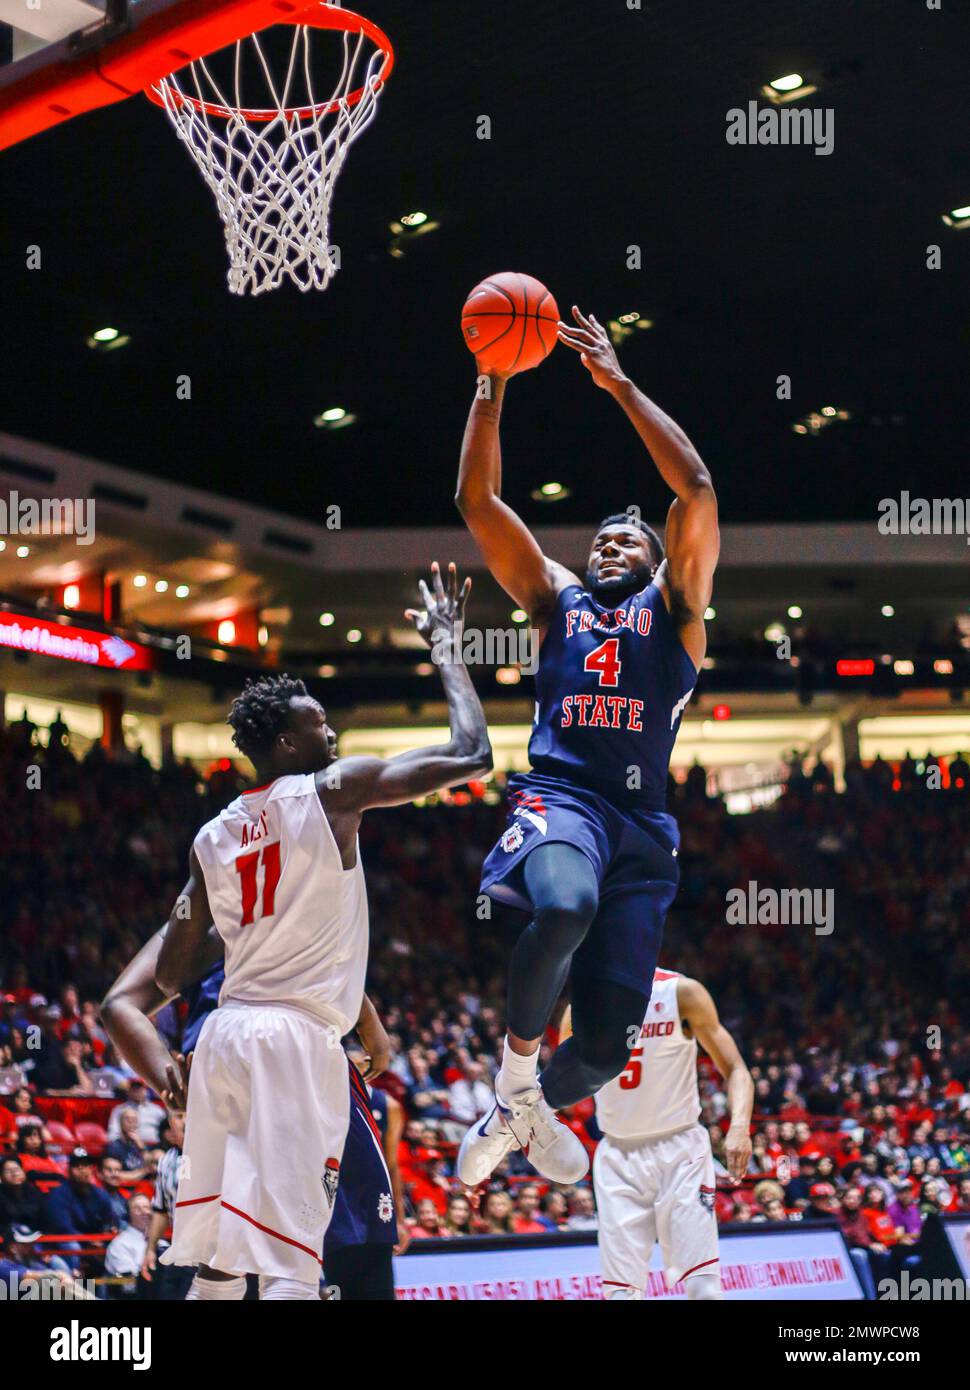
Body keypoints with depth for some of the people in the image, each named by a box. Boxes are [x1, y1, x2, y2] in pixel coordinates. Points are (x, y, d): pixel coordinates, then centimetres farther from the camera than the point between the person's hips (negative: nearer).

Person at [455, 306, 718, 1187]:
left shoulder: (674, 609, 18)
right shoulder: (556, 599, 24)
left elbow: (697, 491, 5)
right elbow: (478, 500, 17)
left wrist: (618, 383, 4)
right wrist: (494, 385, 9)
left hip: (642, 818, 1)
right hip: (558, 793, 0)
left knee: (609, 1044, -7)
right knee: (564, 907, -38)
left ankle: (524, 1110, 25)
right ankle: (517, 1069, -14)